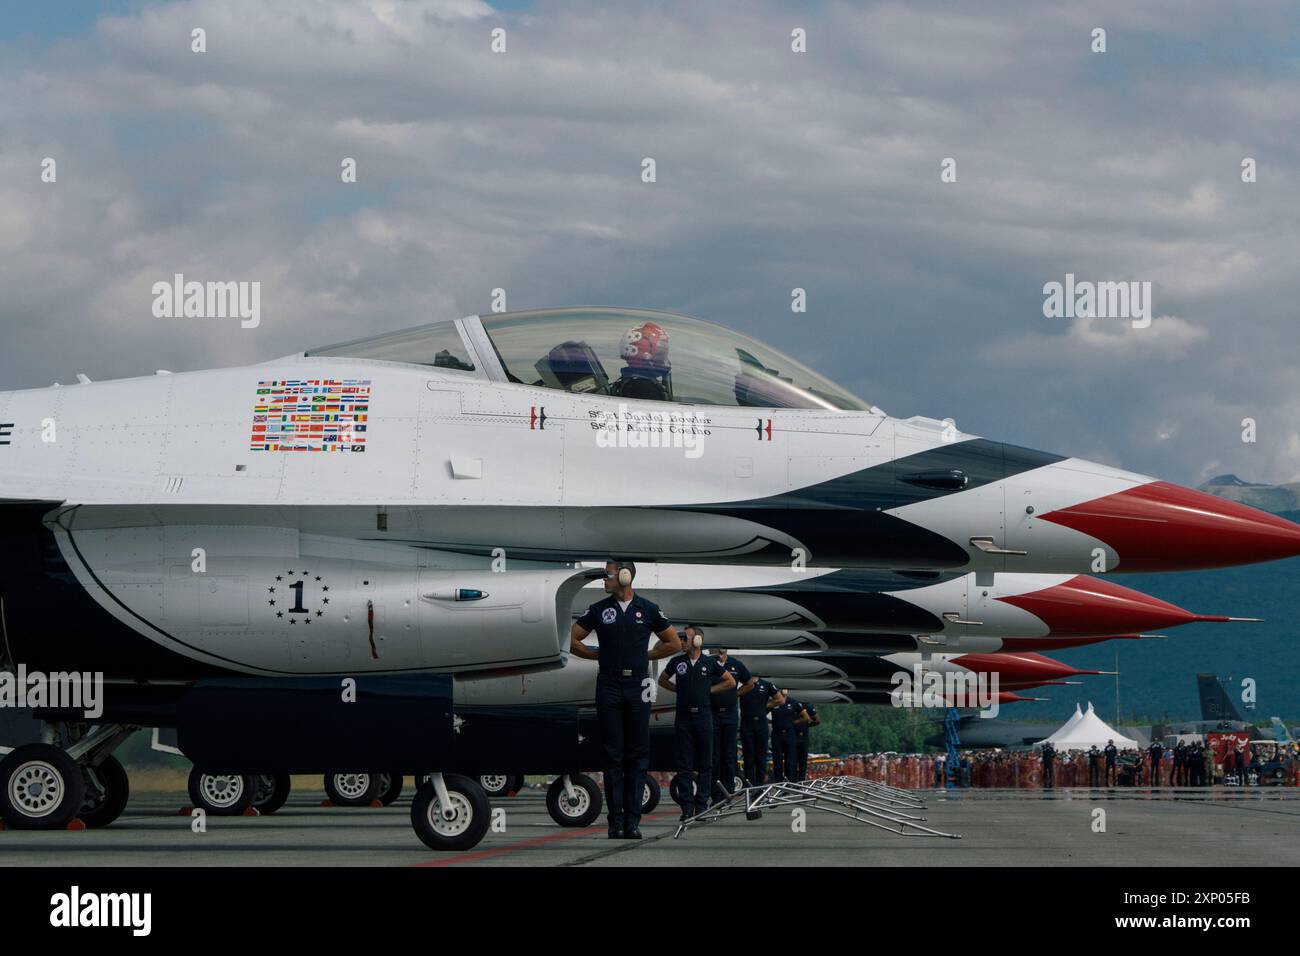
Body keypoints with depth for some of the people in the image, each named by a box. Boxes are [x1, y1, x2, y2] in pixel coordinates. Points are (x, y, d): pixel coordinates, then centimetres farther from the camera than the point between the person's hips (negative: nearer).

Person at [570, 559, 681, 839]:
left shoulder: (648, 610, 4)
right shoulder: (598, 609, 5)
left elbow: (674, 643, 11)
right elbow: (573, 641, 8)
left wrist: (646, 656, 6)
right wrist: (600, 655, 5)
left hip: (637, 687, 0)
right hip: (608, 687, 0)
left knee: (638, 754, 1)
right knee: (613, 755, 0)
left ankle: (633, 821, 4)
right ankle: (615, 821, 2)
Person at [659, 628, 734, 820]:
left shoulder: (710, 663, 3)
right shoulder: (677, 662, 6)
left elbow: (731, 682, 13)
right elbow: (662, 680, 21)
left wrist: (710, 690, 5)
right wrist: (678, 689, 8)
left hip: (703, 716, -1)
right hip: (683, 716, 1)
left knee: (705, 763, 0)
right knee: (684, 764, 0)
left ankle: (701, 805, 4)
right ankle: (687, 807, 2)